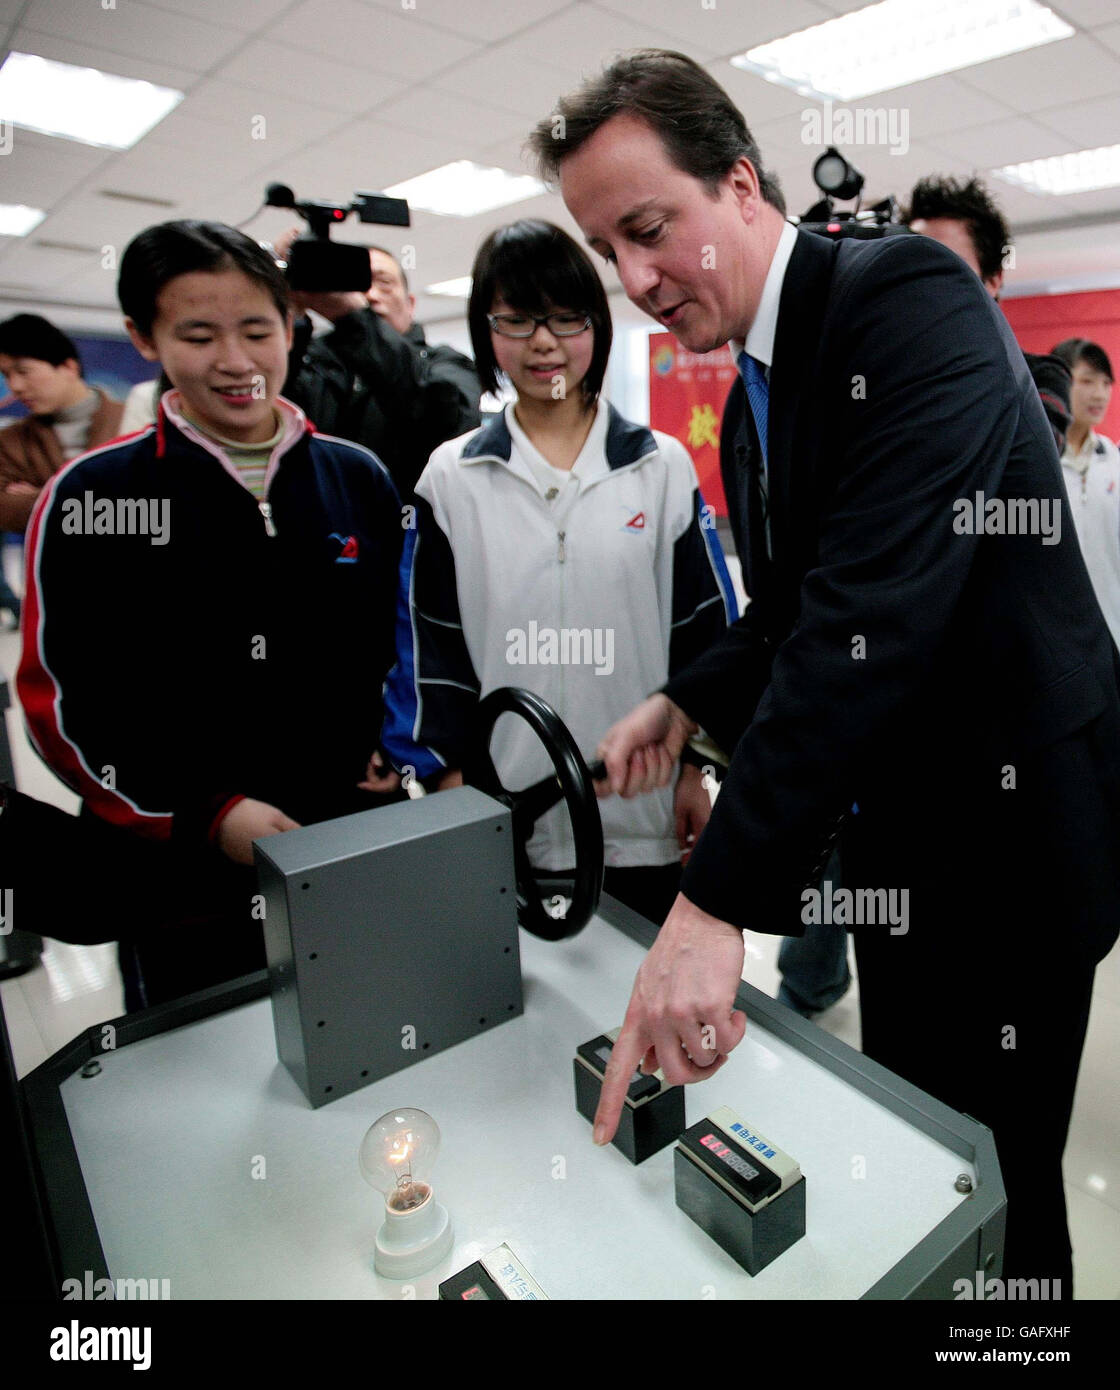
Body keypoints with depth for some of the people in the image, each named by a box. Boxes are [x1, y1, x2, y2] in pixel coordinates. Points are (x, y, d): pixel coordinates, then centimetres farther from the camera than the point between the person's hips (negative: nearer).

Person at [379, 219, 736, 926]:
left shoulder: (662, 465, 4)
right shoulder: (451, 477, 3)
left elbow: (704, 626, 4)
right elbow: (428, 643, 4)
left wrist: (695, 769, 1)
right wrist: (449, 777, 0)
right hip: (505, 823, 0)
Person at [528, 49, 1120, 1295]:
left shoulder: (909, 297, -17)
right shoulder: (750, 398, 9)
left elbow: (877, 603, -31)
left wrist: (716, 903, -33)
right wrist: (687, 701, -3)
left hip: (1002, 827, -7)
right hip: (887, 833, 8)